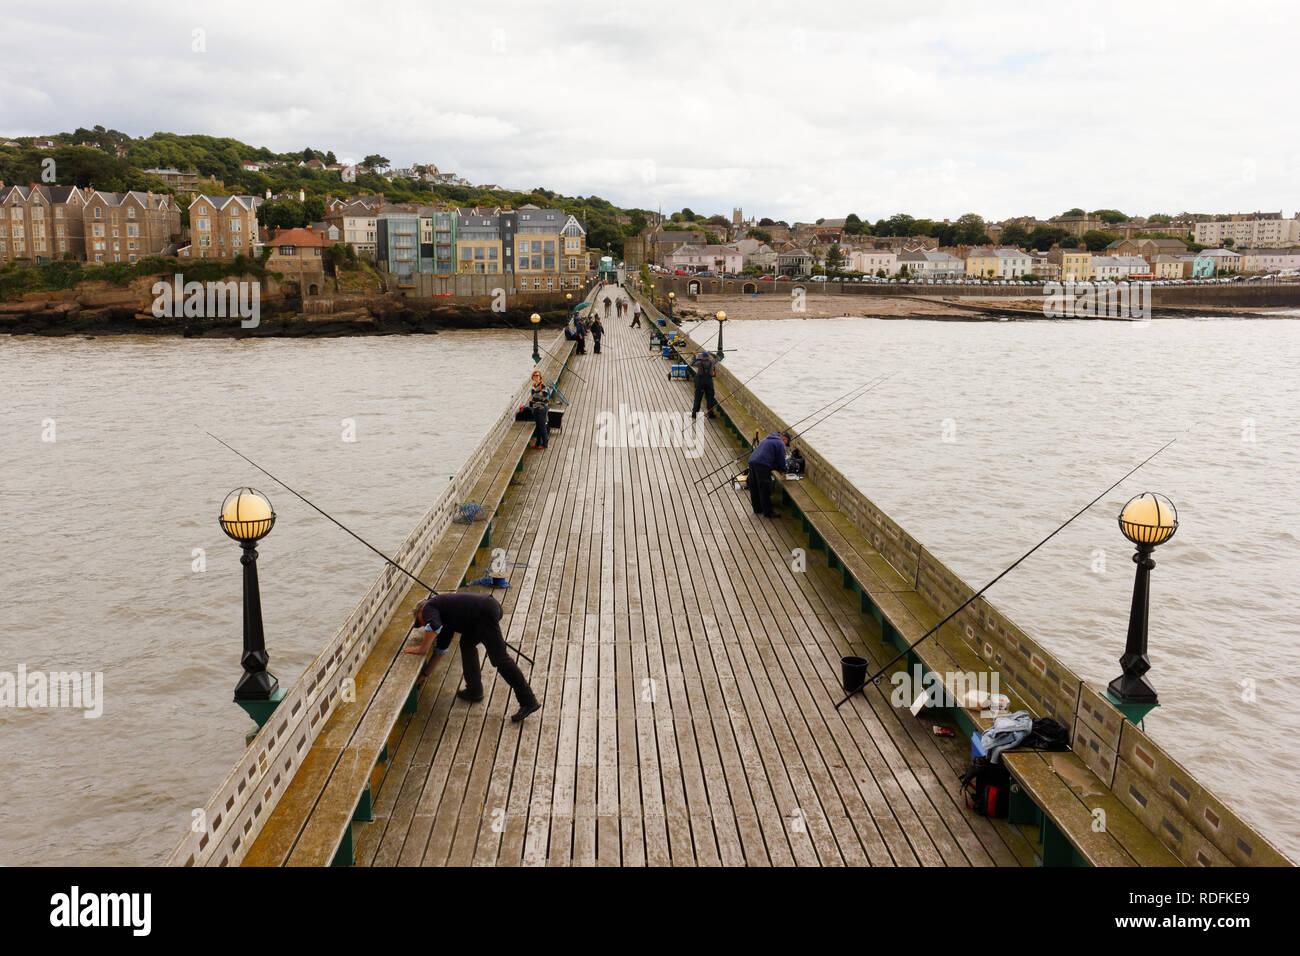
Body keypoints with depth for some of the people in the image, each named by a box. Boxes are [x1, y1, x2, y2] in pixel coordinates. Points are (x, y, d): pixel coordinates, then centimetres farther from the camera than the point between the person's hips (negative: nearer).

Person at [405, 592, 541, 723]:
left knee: (499, 659, -9)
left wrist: (421, 649, -4)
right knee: (467, 643, 28)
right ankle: (474, 691, 30)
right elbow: (441, 649, 41)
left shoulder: (428, 608, 10)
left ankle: (528, 702, -11)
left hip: (485, 611, -10)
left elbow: (433, 627, -15)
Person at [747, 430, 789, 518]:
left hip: (752, 461, 9)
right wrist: (782, 470, 20)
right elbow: (781, 458, 2)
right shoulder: (780, 443, 2)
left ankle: (757, 508, 25)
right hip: (762, 465, -9)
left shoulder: (767, 439, 30)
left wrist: (778, 469, 30)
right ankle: (767, 512, 1)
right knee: (765, 490, -3)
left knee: (754, 488, 15)